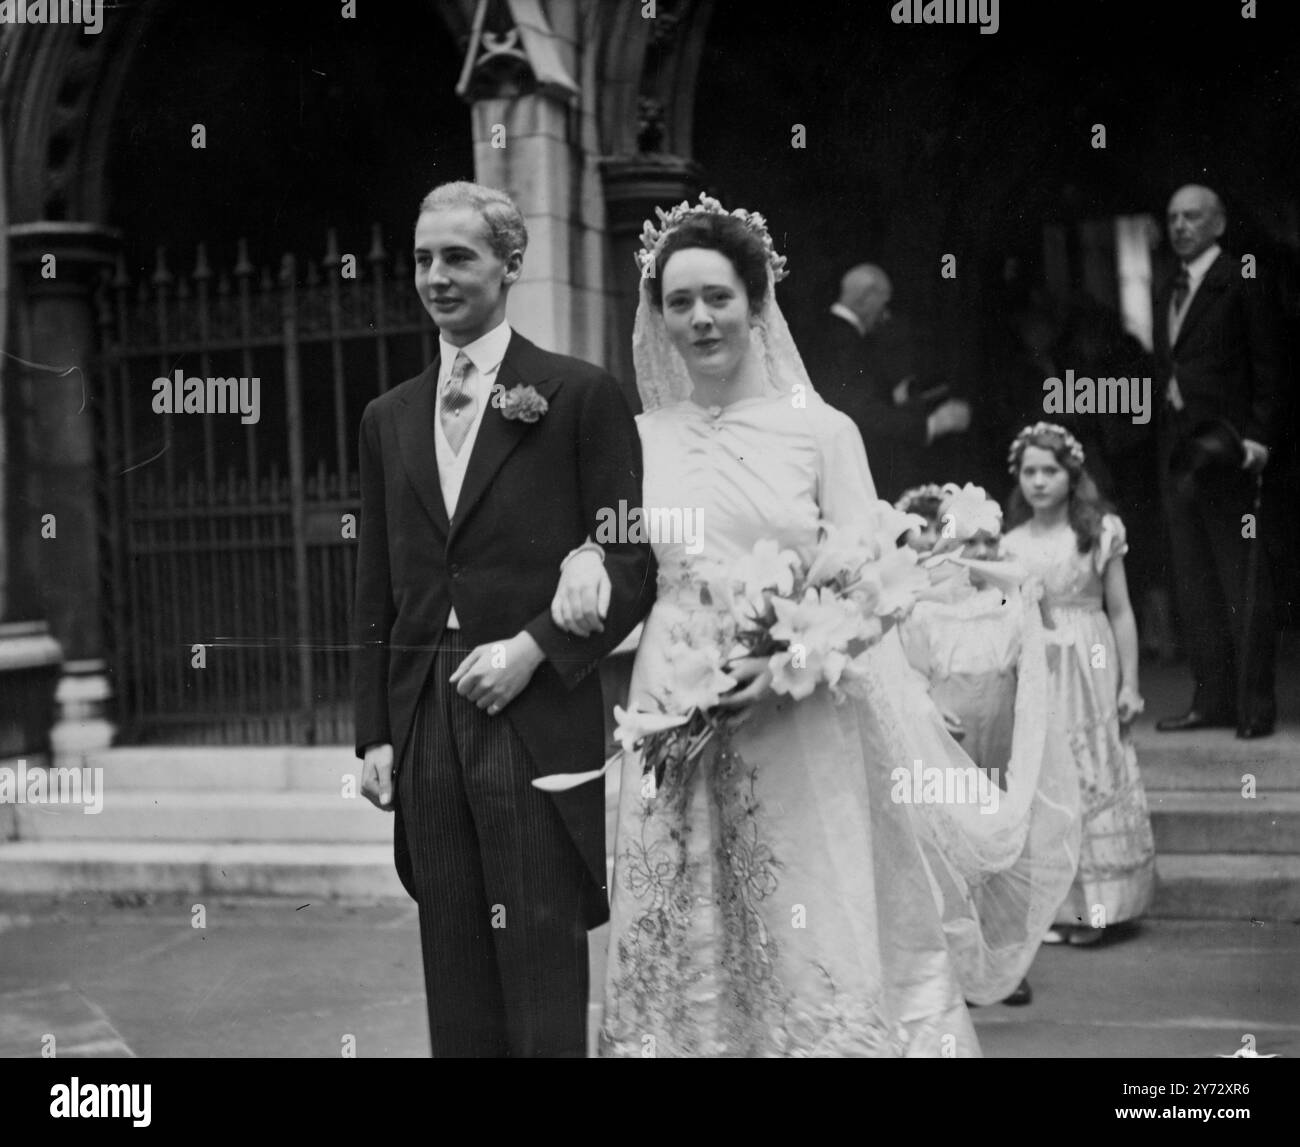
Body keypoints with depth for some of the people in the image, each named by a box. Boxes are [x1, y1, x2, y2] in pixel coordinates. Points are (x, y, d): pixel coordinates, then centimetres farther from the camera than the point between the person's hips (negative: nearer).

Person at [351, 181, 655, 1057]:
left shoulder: (581, 395, -1)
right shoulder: (389, 418, 14)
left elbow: (633, 561, -4)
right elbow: (376, 594, 14)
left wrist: (532, 647, -13)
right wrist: (375, 733, 8)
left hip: (538, 719, -4)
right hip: (424, 723, 5)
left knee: (543, 981, 0)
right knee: (455, 982, 10)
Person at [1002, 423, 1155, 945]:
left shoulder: (1100, 533, 0)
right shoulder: (1011, 545, 4)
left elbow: (1121, 613, 3)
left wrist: (1130, 683, 0)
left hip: (1090, 671, -1)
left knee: (1095, 782, 1)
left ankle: (1094, 903, 10)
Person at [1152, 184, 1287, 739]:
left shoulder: (1243, 283, -4)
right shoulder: (1167, 294, 18)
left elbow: (1269, 366, -8)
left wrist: (1260, 437, -15)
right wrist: (1166, 435, 9)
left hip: (1229, 448, -7)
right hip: (1178, 452, 8)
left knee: (1244, 584, -4)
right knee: (1194, 585, 9)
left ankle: (1255, 704, 1)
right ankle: (1212, 698, 15)